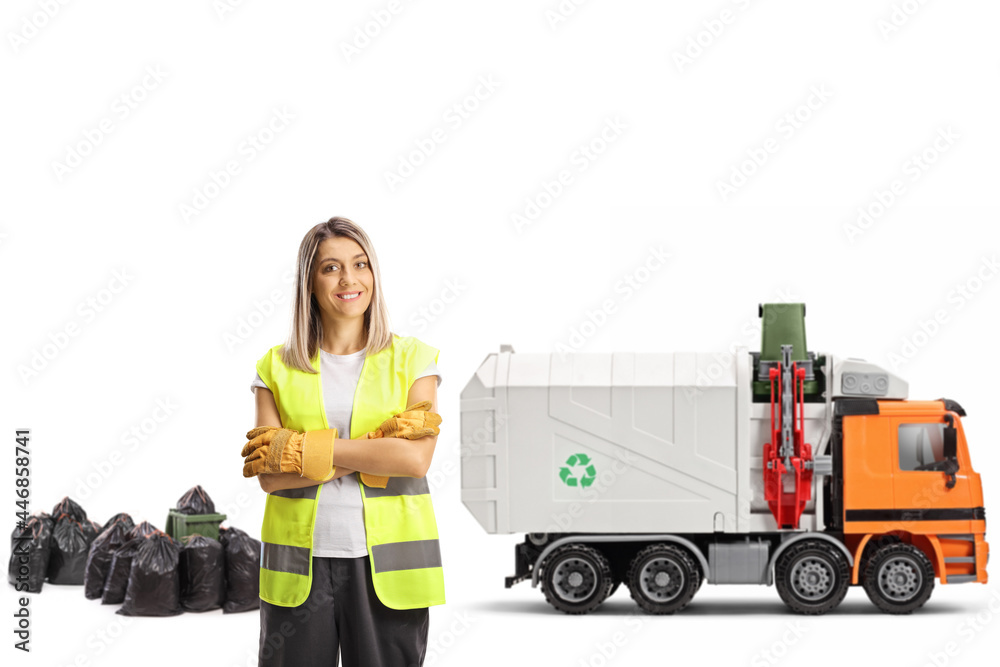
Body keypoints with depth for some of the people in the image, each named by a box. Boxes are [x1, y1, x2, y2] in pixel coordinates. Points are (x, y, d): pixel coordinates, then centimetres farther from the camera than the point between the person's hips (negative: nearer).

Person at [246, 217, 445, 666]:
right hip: (300, 562, 1)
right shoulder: (277, 368, 7)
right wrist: (371, 452, -11)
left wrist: (304, 448, -10)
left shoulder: (411, 360, 5)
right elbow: (270, 476, -4)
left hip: (387, 561, -1)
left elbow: (415, 457, -11)